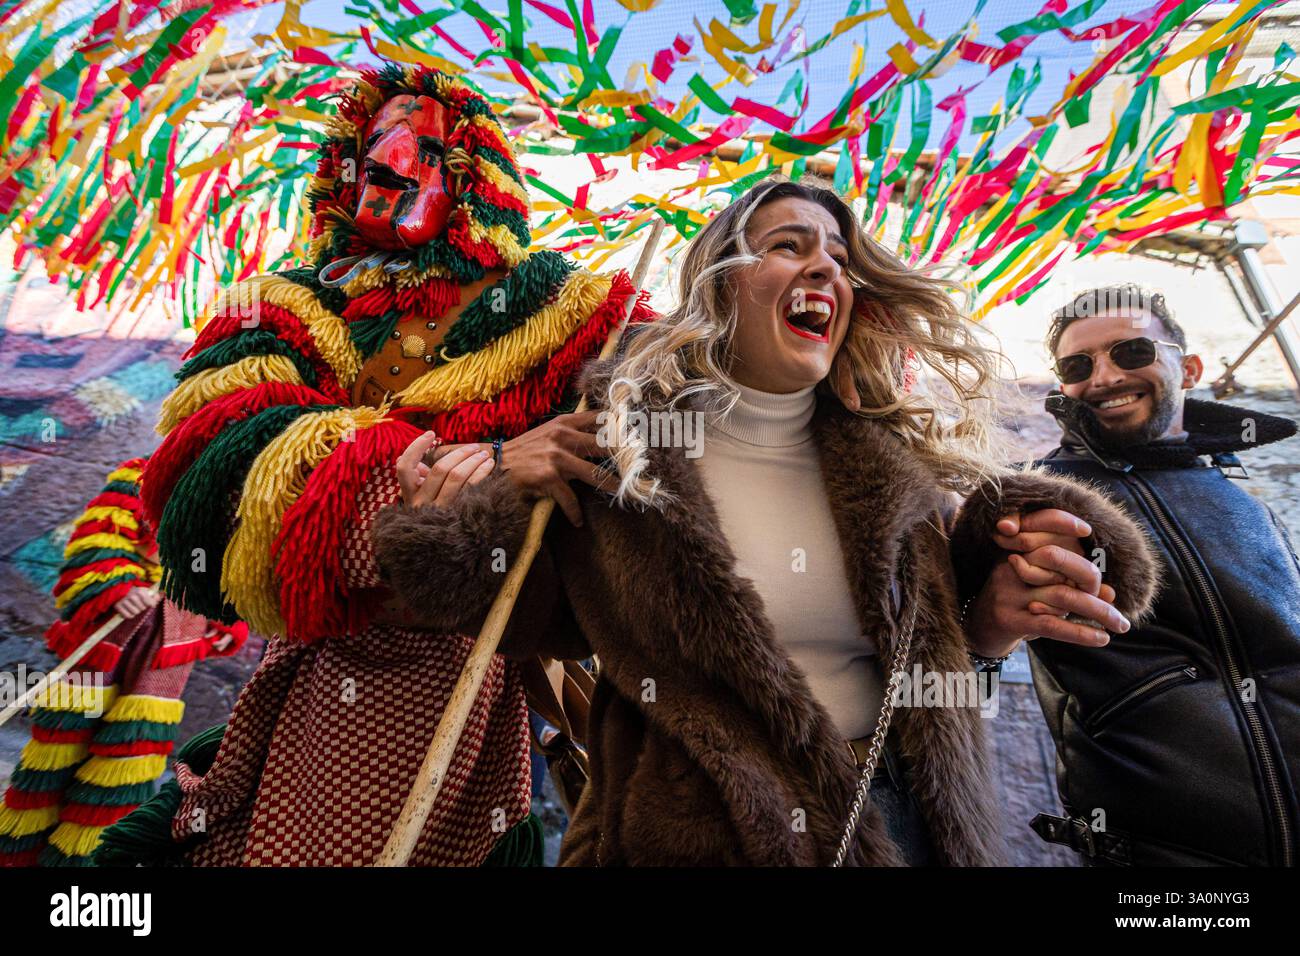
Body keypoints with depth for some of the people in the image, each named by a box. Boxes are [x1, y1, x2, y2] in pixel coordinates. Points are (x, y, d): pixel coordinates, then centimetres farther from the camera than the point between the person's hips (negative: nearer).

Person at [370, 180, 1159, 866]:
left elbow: (931, 630, 9)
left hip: (904, 816, 4)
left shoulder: (895, 459, -4)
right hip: (695, 830, -3)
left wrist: (994, 596, -12)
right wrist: (456, 538, -16)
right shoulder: (623, 443, -11)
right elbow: (566, 611, -1)